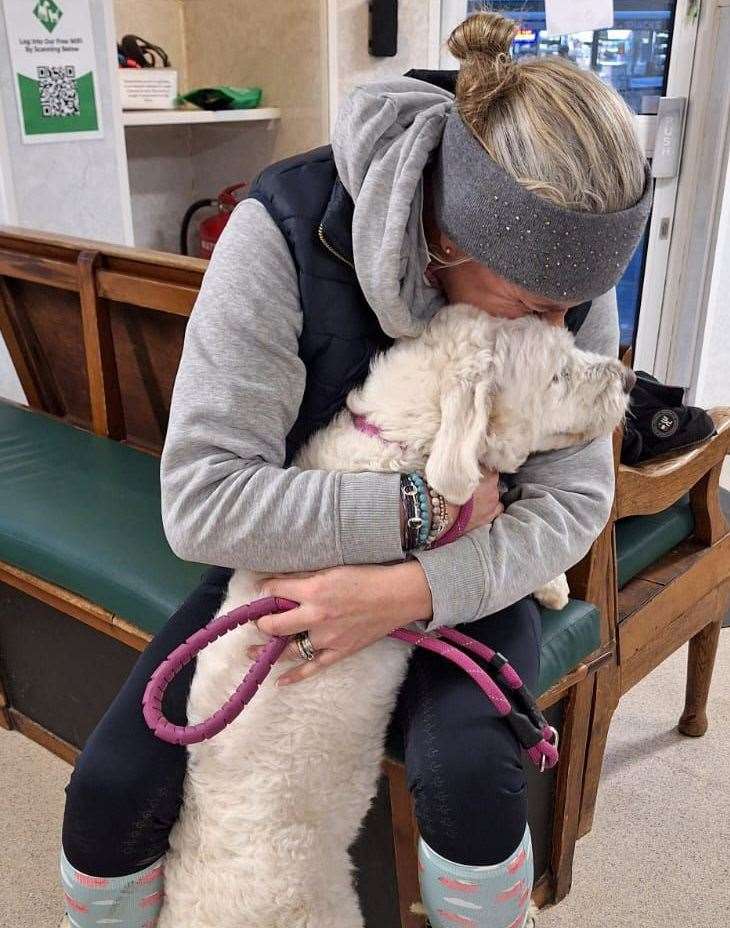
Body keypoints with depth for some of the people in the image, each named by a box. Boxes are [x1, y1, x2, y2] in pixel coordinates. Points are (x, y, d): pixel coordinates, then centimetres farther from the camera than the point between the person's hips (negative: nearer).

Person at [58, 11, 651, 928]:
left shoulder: (570, 278, -17)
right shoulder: (283, 233, -26)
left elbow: (572, 498, -15)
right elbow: (201, 499, -28)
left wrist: (409, 590, -30)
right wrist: (423, 508, -31)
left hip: (461, 574, 1)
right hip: (285, 564, 0)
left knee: (470, 776, -28)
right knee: (110, 788, -12)